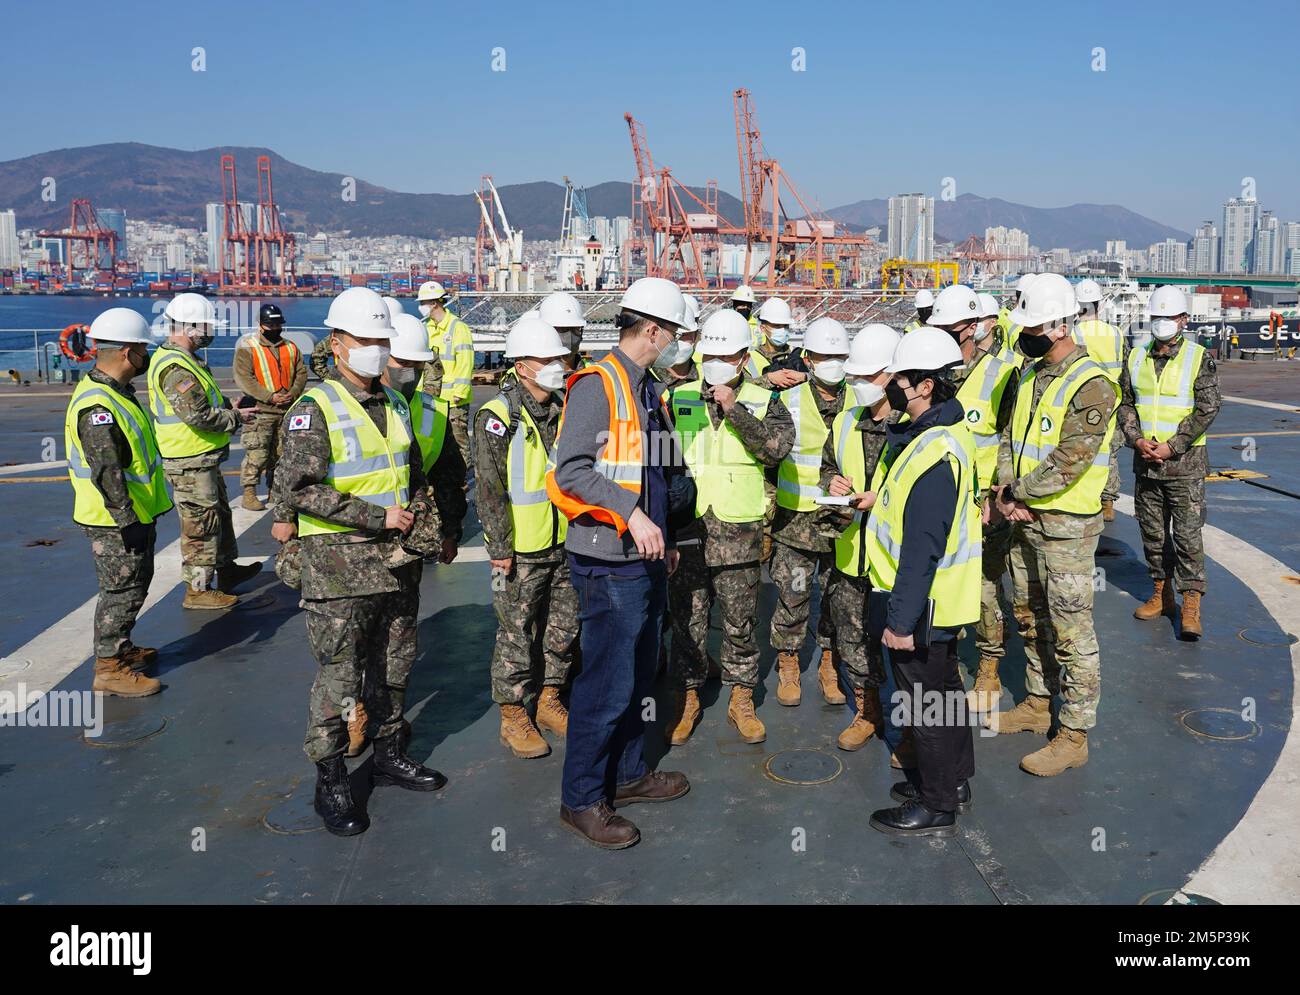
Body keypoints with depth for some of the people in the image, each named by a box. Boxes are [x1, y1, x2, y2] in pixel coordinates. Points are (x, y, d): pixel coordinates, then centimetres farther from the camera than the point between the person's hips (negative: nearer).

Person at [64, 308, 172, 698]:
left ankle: (122, 648, 36)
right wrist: (126, 519, -27)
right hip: (116, 523, -10)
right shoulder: (97, 405, -24)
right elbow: (106, 471, -28)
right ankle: (109, 668, 10)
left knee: (134, 584, 21)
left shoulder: (112, 391, 11)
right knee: (122, 590, -1)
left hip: (134, 515, 10)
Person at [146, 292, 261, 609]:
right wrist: (235, 418, -14)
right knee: (201, 524, -1)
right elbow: (198, 415, -27)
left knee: (220, 513, 23)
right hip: (190, 463, -11)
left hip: (202, 459, 11)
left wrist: (228, 407, 8)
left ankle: (226, 569, 37)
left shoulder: (178, 359, 13)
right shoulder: (176, 367, -22)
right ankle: (198, 589, 9)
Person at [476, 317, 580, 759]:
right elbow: (489, 488, -15)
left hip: (565, 543, 7)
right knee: (517, 636, 4)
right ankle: (514, 717, 19)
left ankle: (550, 701, 33)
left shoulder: (564, 409, 7)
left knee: (564, 629, 16)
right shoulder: (498, 416, -13)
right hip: (520, 551, -6)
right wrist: (499, 548, -16)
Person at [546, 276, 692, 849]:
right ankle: (581, 800, 13)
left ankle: (628, 773, 35)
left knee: (639, 675, 18)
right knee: (607, 684, -2)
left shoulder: (648, 389, 14)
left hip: (645, 559, 9)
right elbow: (571, 468, -22)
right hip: (609, 564, -9)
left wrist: (664, 537, 20)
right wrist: (632, 514, -26)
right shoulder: (597, 385, -14)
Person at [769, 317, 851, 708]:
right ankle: (788, 665, 23)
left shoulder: (858, 403, 2)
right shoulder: (789, 402, -3)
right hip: (796, 518, -1)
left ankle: (830, 665, 27)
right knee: (791, 596, 4)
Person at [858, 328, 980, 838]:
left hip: (921, 604, -10)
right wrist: (883, 496, 10)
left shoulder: (933, 456, -29)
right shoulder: (941, 430, 4)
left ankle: (937, 806, 21)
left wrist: (901, 620, -24)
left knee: (924, 698, 5)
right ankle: (954, 776, 41)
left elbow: (921, 551, -28)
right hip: (941, 600, 10)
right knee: (943, 685, 23)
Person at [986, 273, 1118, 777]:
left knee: (1071, 630, -1)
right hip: (1024, 517, 9)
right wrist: (1005, 490, -5)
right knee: (1029, 616, 19)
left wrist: (1015, 492, -12)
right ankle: (1037, 704, 36)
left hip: (1067, 523, -9)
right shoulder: (1031, 373, 9)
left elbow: (1068, 464, -23)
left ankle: (1074, 736, 9)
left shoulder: (1091, 385, -18)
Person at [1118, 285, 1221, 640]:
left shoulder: (1200, 359, -5)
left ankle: (1191, 605, 3)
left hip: (1184, 464, -4)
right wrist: (1137, 439, -7)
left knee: (1187, 535, -4)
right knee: (1152, 532, 12)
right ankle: (1162, 594, 26)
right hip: (1145, 463, 5)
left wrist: (1172, 446, -15)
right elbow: (1124, 403, 9)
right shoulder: (1136, 358, 8)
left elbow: (1207, 409, -9)